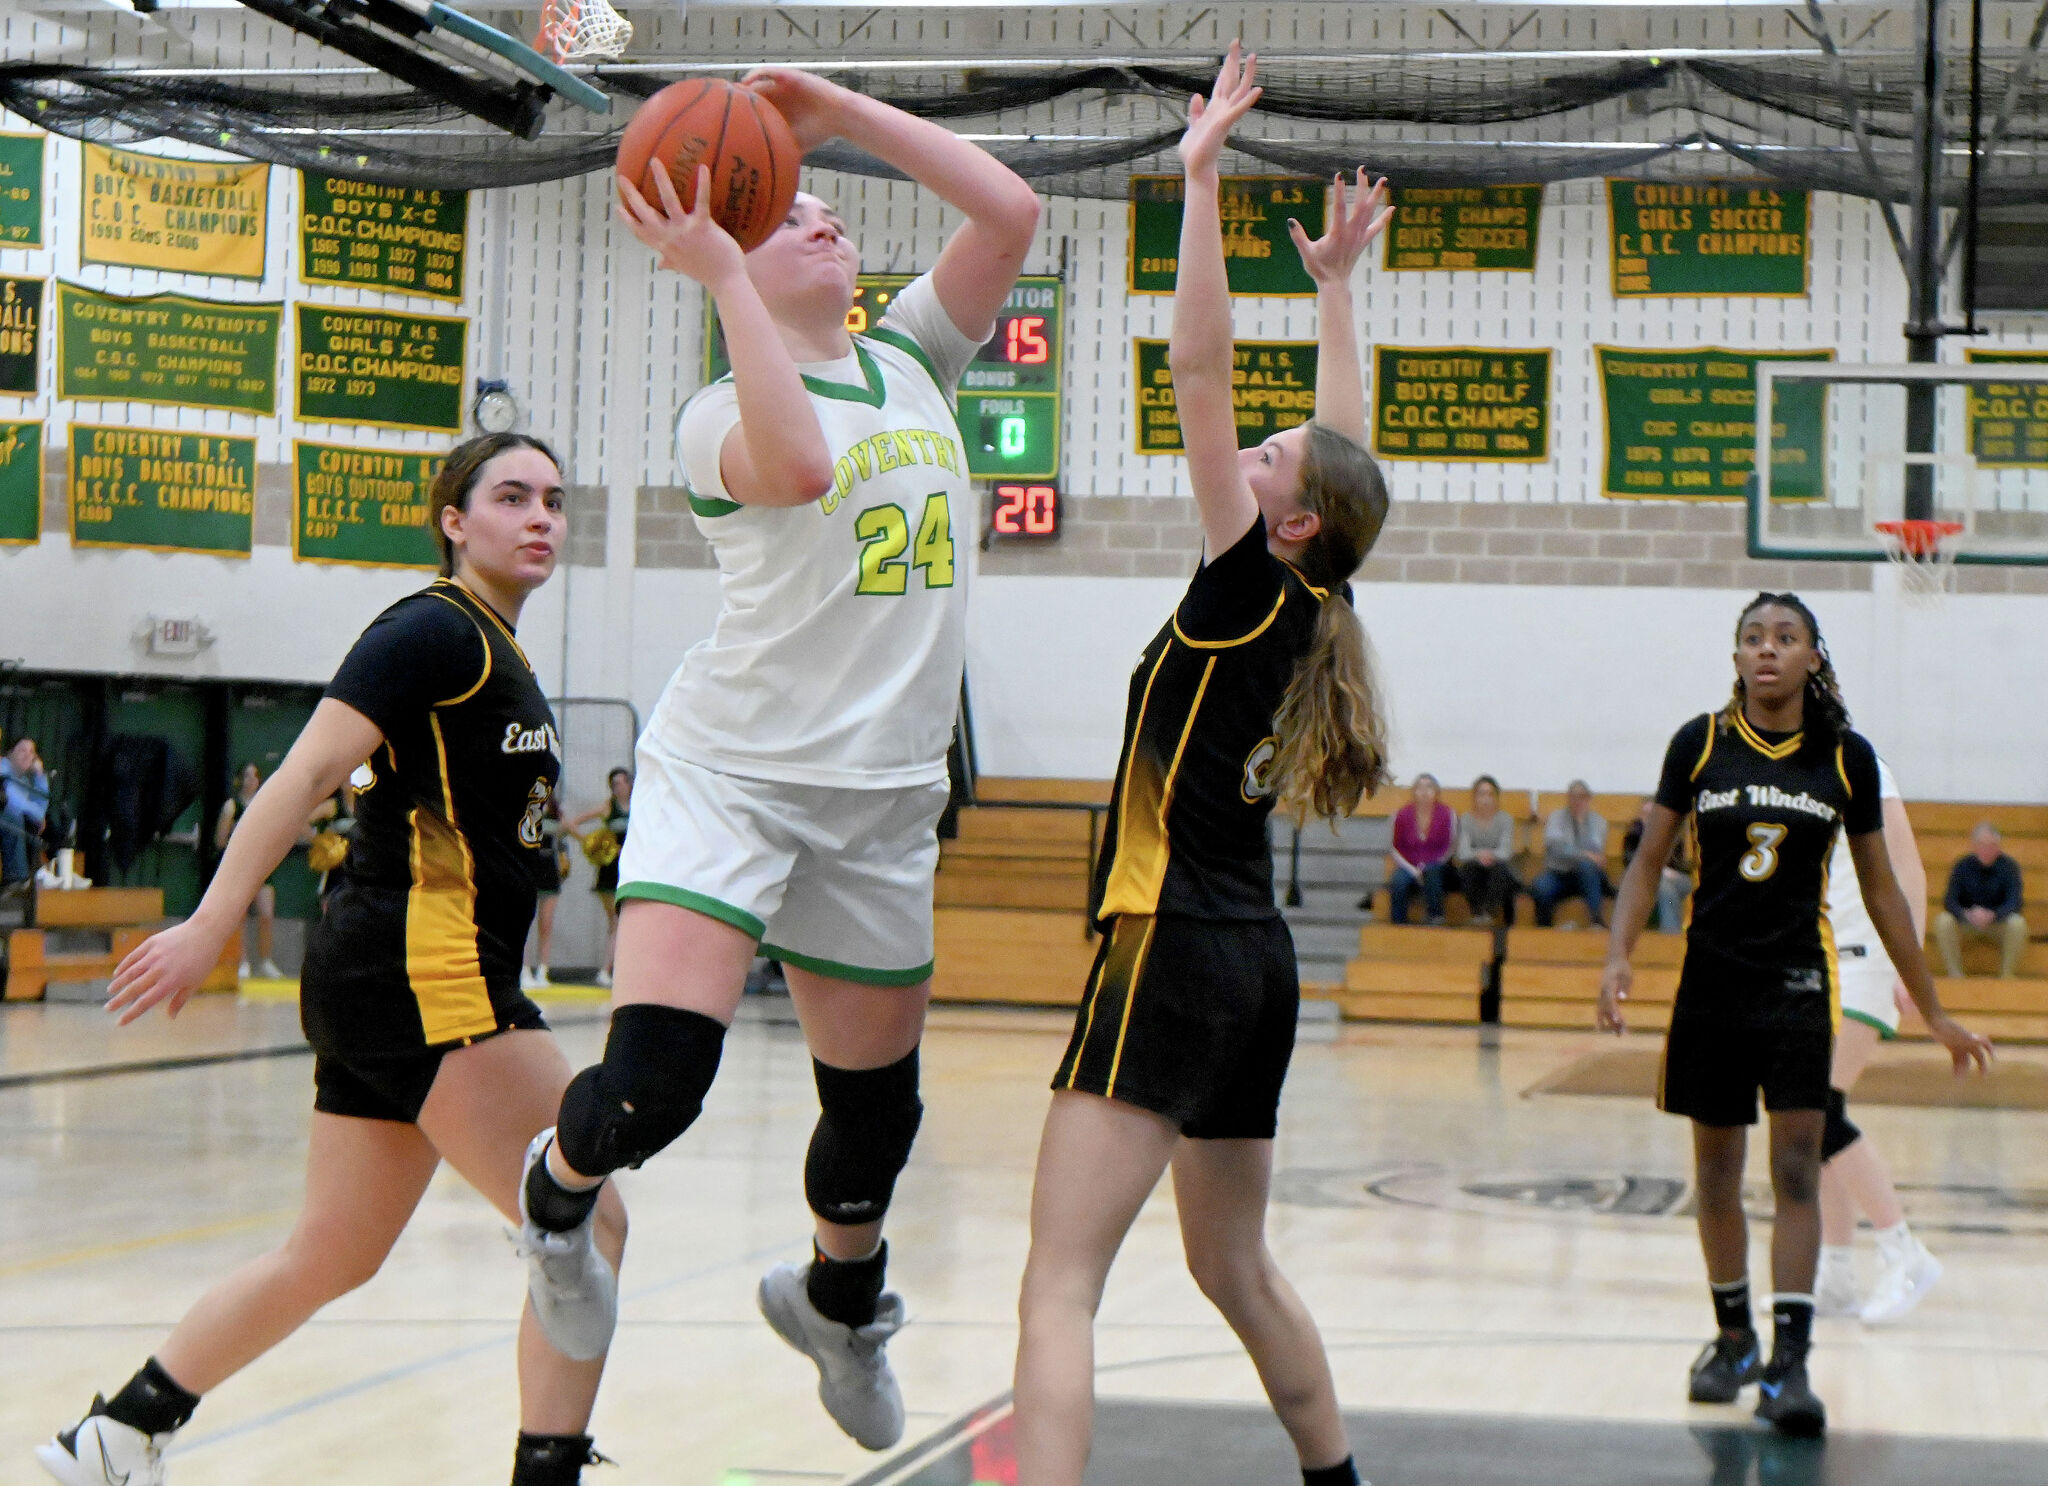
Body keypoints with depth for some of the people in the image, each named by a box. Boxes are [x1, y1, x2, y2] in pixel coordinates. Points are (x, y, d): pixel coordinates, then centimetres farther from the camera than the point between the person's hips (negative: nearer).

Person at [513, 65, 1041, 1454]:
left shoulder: (910, 360, 10)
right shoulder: (721, 412, -5)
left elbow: (1010, 211, -2)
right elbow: (799, 466, -30)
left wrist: (838, 108, -3)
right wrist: (721, 270, -27)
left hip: (883, 793, 5)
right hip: (729, 767, -5)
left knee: (878, 1100, 14)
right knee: (654, 1079, -21)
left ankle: (837, 1296, 44)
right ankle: (558, 1185, 13)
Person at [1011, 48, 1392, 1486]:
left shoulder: (1249, 593, -8)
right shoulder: (1308, 602, 10)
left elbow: (1199, 366, -13)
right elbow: (1346, 448, 26)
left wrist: (1201, 177, -11)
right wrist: (1336, 282, 31)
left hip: (1177, 948, -9)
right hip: (1254, 960, 9)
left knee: (1060, 1281, -16)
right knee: (1237, 1269, 24)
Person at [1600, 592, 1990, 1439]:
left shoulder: (1847, 759, -1)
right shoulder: (1699, 744, -1)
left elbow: (1881, 891, 7)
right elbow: (1648, 863, 4)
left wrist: (1933, 1013, 10)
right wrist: (1618, 957, -13)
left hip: (1799, 983, -1)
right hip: (1712, 980, 1)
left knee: (1797, 1169, -11)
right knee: (1715, 1171, 10)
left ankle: (1790, 1362, -13)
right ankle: (1734, 1338, 27)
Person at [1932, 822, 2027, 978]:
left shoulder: (2008, 866, -9)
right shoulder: (1962, 867, -7)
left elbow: (2015, 901, -17)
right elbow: (1949, 901, -14)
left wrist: (1992, 915, -37)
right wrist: (1967, 915, -36)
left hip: (1998, 923, -1)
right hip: (1966, 924, 1)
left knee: (2017, 923, -33)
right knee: (1943, 921, -29)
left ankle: (2007, 975, -17)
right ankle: (1955, 975, -19)